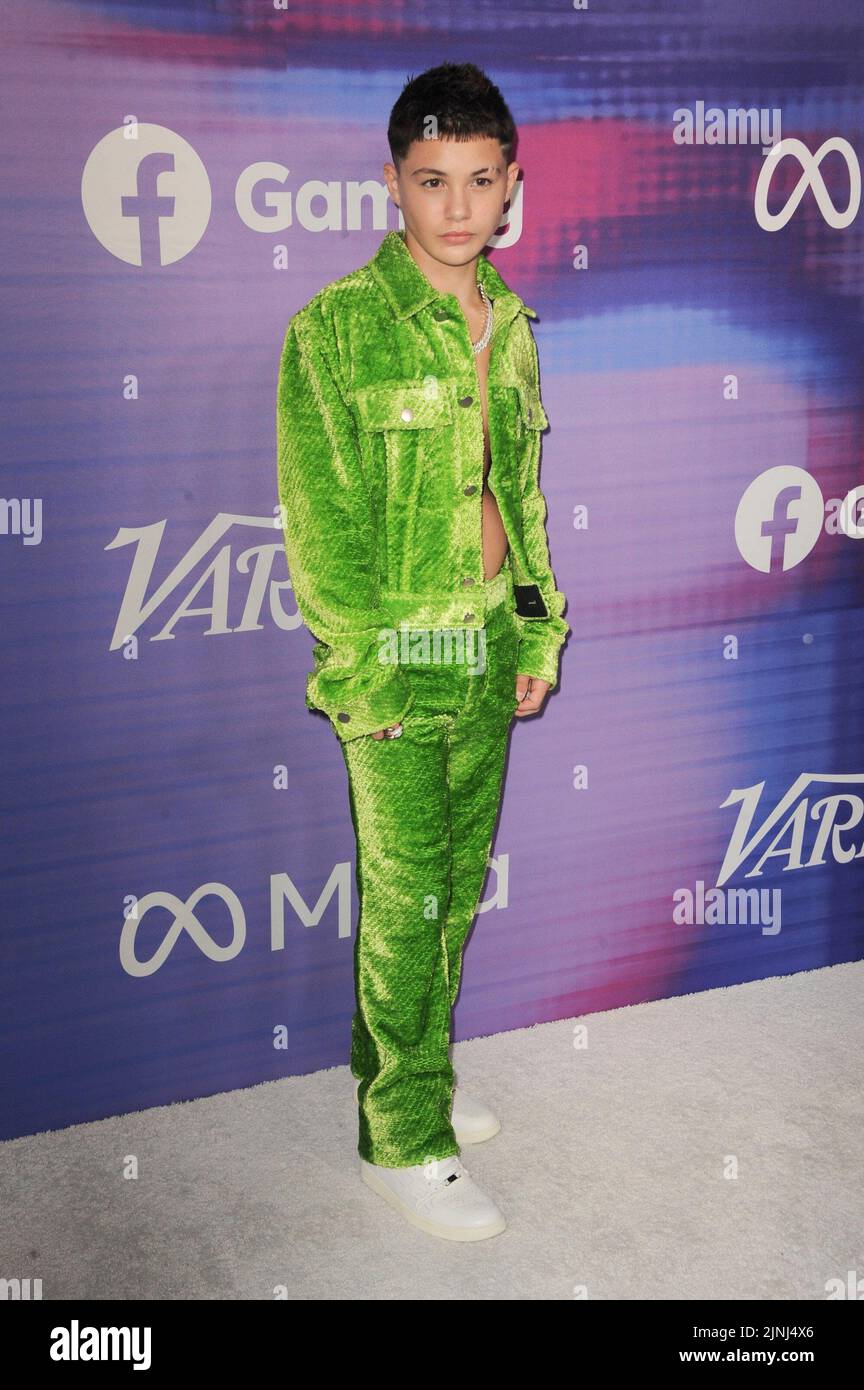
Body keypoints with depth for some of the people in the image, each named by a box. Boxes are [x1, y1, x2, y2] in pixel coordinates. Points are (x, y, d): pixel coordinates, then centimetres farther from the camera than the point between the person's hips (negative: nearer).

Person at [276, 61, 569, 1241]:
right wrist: (361, 668, -13)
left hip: (488, 647, 6)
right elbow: (319, 522, -12)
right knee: (405, 906, 1)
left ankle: (415, 1074, 35)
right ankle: (403, 1140, 16)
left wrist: (540, 629, 13)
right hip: (397, 657, -6)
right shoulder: (337, 327, -12)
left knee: (461, 883, 15)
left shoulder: (509, 323, 8)